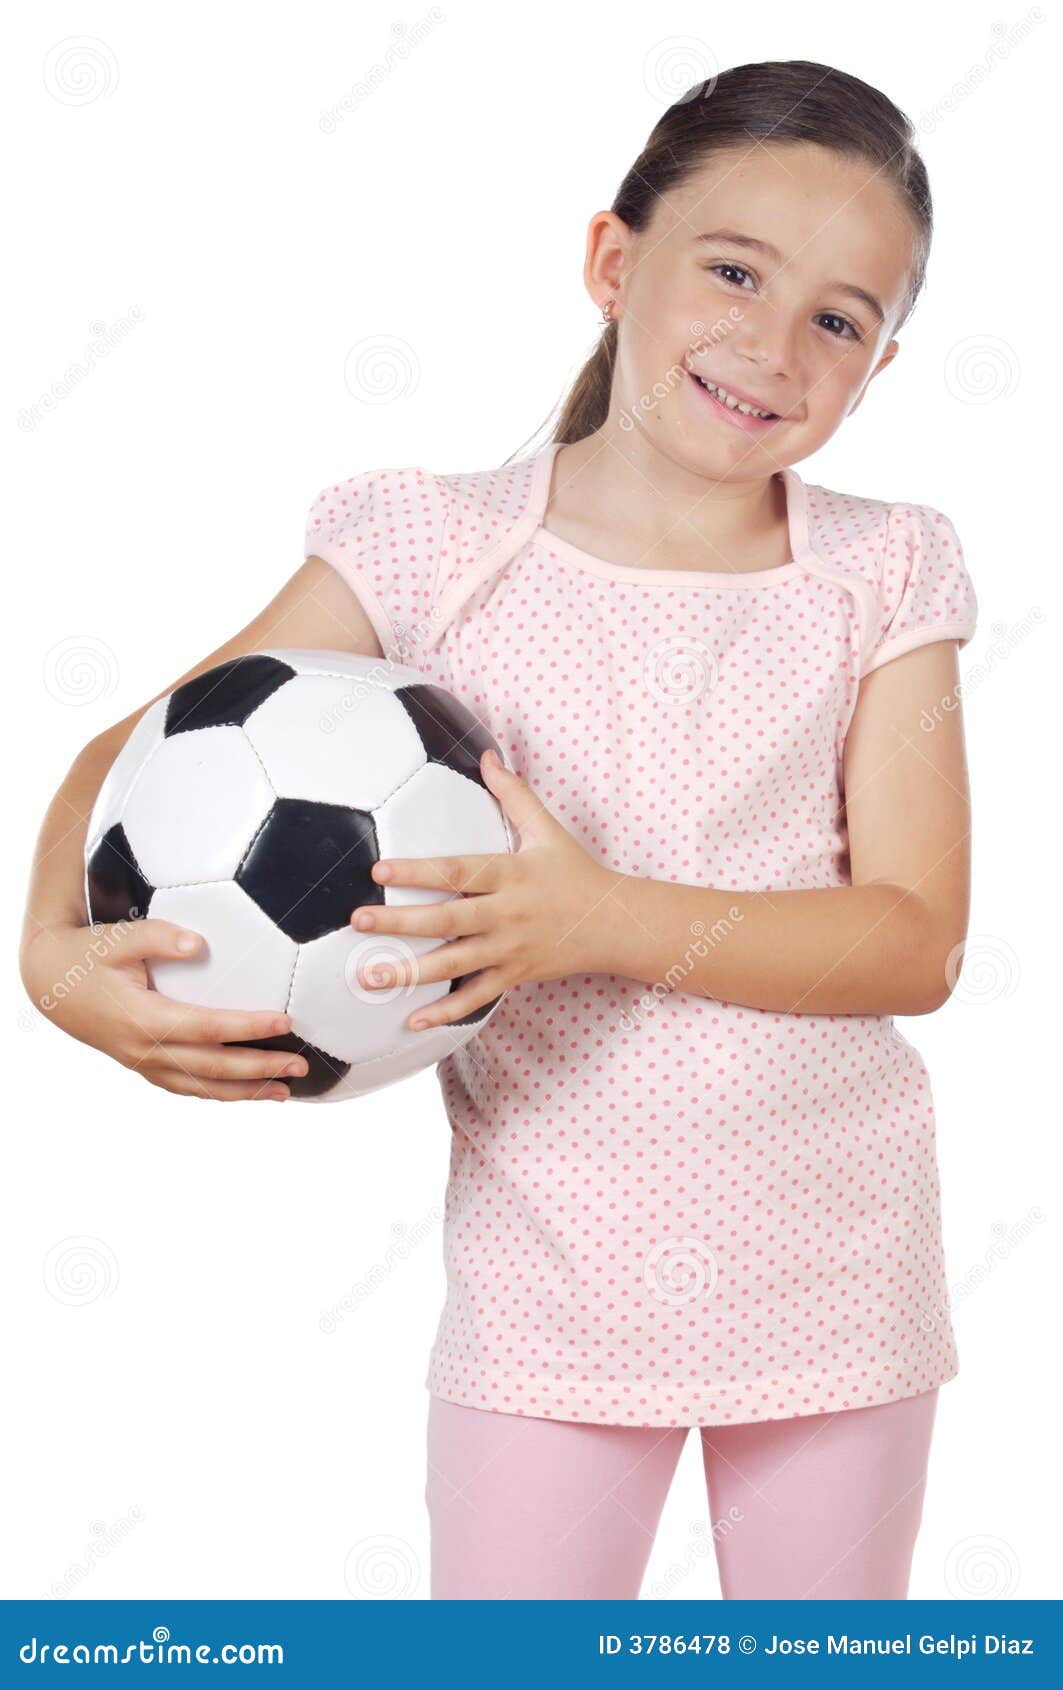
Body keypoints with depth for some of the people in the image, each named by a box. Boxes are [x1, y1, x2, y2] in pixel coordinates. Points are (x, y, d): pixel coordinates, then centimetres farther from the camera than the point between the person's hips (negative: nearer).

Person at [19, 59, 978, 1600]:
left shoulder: (886, 579, -4)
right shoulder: (440, 549, -6)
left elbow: (916, 941, -11)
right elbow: (147, 746, -4)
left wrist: (605, 919, -25)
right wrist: (59, 951, -24)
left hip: (834, 1260, 2)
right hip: (548, 1256, -1)